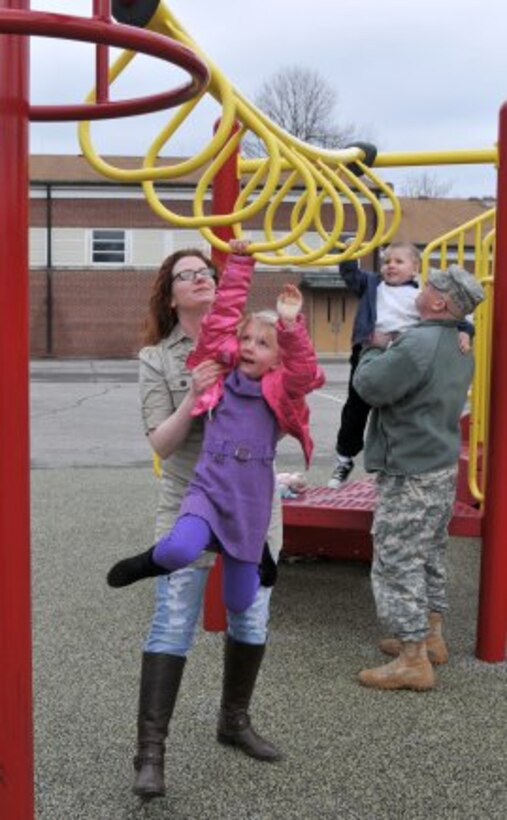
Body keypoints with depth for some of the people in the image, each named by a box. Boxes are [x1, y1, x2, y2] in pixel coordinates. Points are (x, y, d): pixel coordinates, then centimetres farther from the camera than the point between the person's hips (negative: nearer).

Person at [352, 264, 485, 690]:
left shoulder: (418, 344, -25)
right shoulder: (461, 348, 8)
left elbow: (369, 385, -22)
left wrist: (376, 348, -4)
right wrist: (391, 348, 6)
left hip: (410, 473, -10)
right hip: (444, 466, 10)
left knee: (397, 562, -2)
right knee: (430, 556, 21)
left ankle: (413, 662, 4)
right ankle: (431, 637, 33)